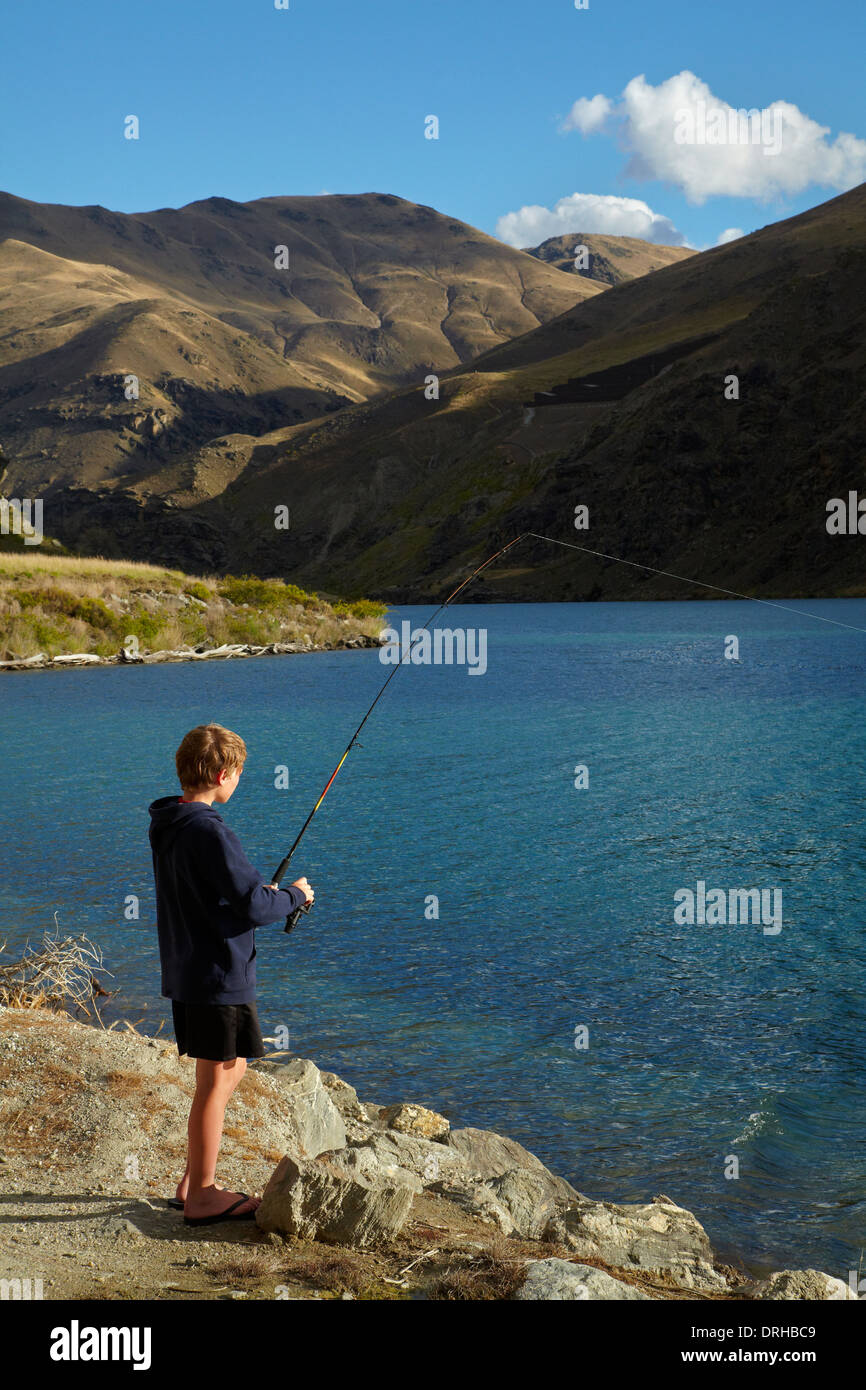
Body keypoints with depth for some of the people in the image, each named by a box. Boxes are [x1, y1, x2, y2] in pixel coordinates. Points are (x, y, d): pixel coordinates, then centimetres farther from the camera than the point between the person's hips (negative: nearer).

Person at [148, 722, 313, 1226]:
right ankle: (203, 1196, 11)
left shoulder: (166, 827, 8)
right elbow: (253, 908, -22)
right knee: (215, 1081, 1)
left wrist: (264, 892, 15)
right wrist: (294, 895, -3)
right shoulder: (209, 831, -21)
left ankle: (193, 1182, 27)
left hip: (186, 973, 9)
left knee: (231, 1069, 20)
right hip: (220, 976, -9)